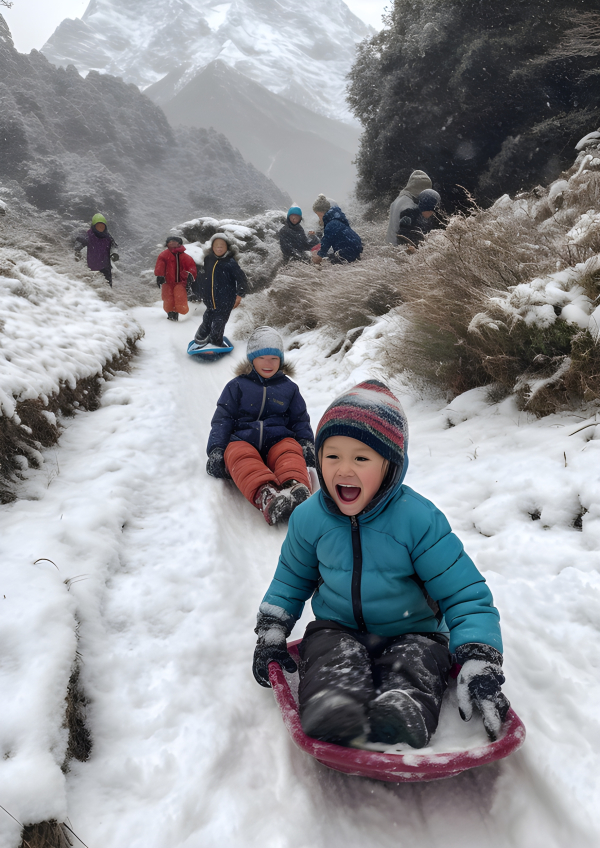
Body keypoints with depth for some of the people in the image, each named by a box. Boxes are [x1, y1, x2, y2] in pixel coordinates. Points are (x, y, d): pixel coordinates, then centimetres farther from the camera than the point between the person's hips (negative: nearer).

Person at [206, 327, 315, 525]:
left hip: (278, 440, 1)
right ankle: (265, 495, -66)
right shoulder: (237, 386, 17)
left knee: (291, 452, -35)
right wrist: (216, 449, -6)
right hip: (242, 440, -1)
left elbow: (300, 420, 23)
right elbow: (222, 419, 11)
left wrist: (306, 443, 2)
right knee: (241, 457, -38)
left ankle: (296, 487, -68)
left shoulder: (289, 388, 23)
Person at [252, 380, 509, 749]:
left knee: (417, 662, -33)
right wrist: (271, 635, 8)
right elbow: (291, 579, 16)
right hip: (337, 629, 1)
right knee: (332, 660, -32)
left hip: (411, 633, 0)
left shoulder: (418, 519, -17)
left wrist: (480, 668, -23)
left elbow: (465, 596, -14)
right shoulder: (310, 518, -4)